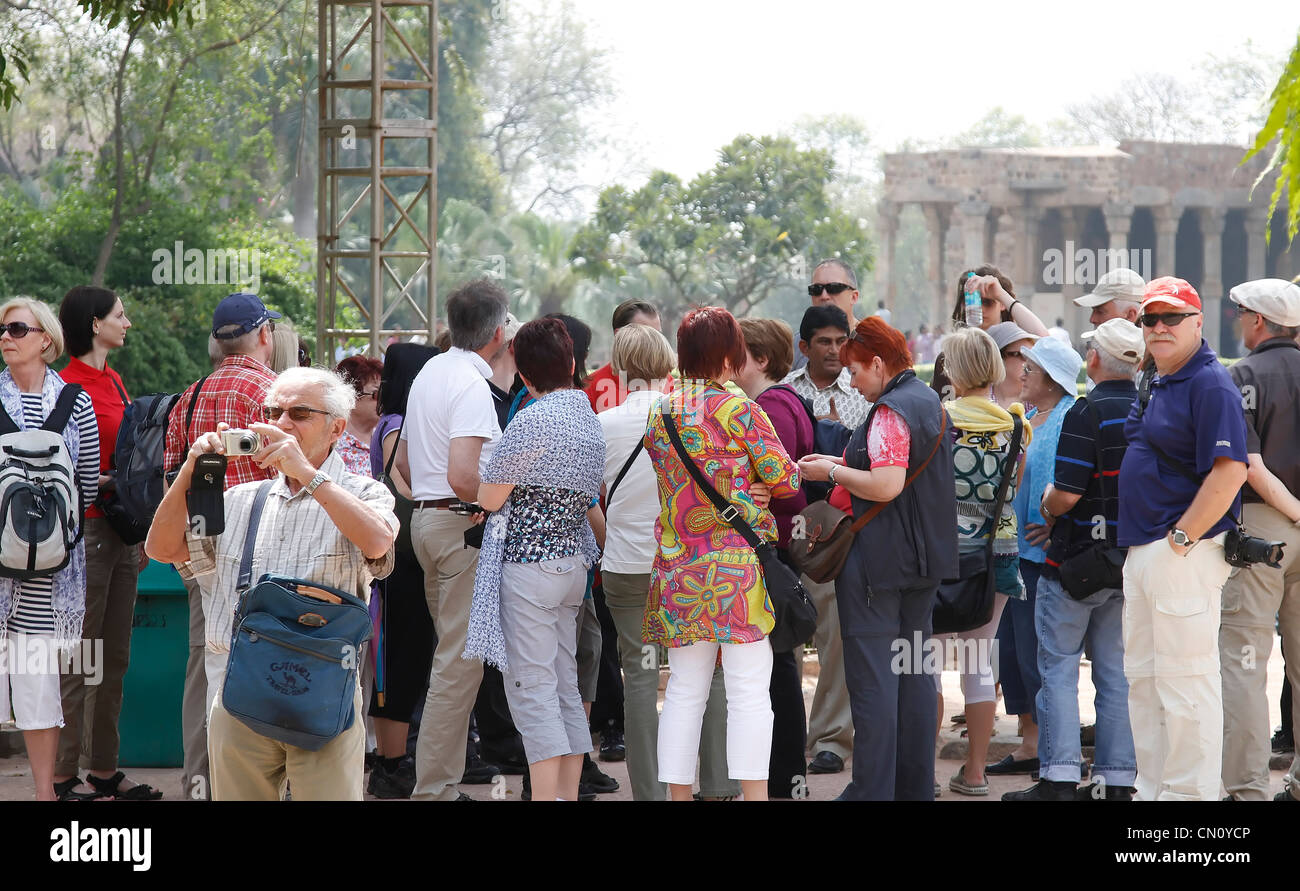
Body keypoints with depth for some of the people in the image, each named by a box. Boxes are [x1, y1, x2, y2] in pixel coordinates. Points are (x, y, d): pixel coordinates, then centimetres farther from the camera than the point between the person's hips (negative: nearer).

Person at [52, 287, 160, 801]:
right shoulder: (69, 386, -12)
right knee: (79, 660, -6)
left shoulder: (113, 382, 15)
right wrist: (95, 482, -23)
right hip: (87, 528, -9)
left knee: (114, 658, 10)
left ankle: (104, 772, 16)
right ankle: (62, 777, -2)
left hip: (122, 530, 9)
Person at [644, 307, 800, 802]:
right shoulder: (739, 412, -9)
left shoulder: (659, 415, 8)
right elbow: (785, 481, -4)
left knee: (684, 691, 9)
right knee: (749, 691, -5)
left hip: (677, 569, 6)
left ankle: (678, 794, 10)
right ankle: (753, 794, -9)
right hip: (737, 565, -6)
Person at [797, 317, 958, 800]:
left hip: (879, 560, -10)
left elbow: (886, 487, -24)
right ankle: (915, 786, 17)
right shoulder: (930, 402, 13)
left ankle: (872, 789, -5)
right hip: (926, 559, 10)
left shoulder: (890, 412, -16)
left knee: (872, 676, -5)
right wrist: (844, 463, 15)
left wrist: (831, 472, -12)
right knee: (915, 671, 13)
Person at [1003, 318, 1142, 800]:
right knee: (1116, 672, 10)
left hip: (1077, 559, -6)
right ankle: (1116, 780, 10)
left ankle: (1058, 778, -5)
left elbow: (1067, 493, -22)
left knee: (1058, 668, 0)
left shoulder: (1087, 413, -16)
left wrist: (1047, 504, 1)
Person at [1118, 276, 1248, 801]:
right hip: (1142, 551, 11)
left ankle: (1189, 794, -3)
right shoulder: (1153, 384, 16)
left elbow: (1229, 472, -24)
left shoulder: (1210, 385, -14)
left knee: (1185, 680, -7)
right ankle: (1152, 790, 25)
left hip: (1185, 555, -10)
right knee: (1142, 678, 16)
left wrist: (1182, 539, -21)